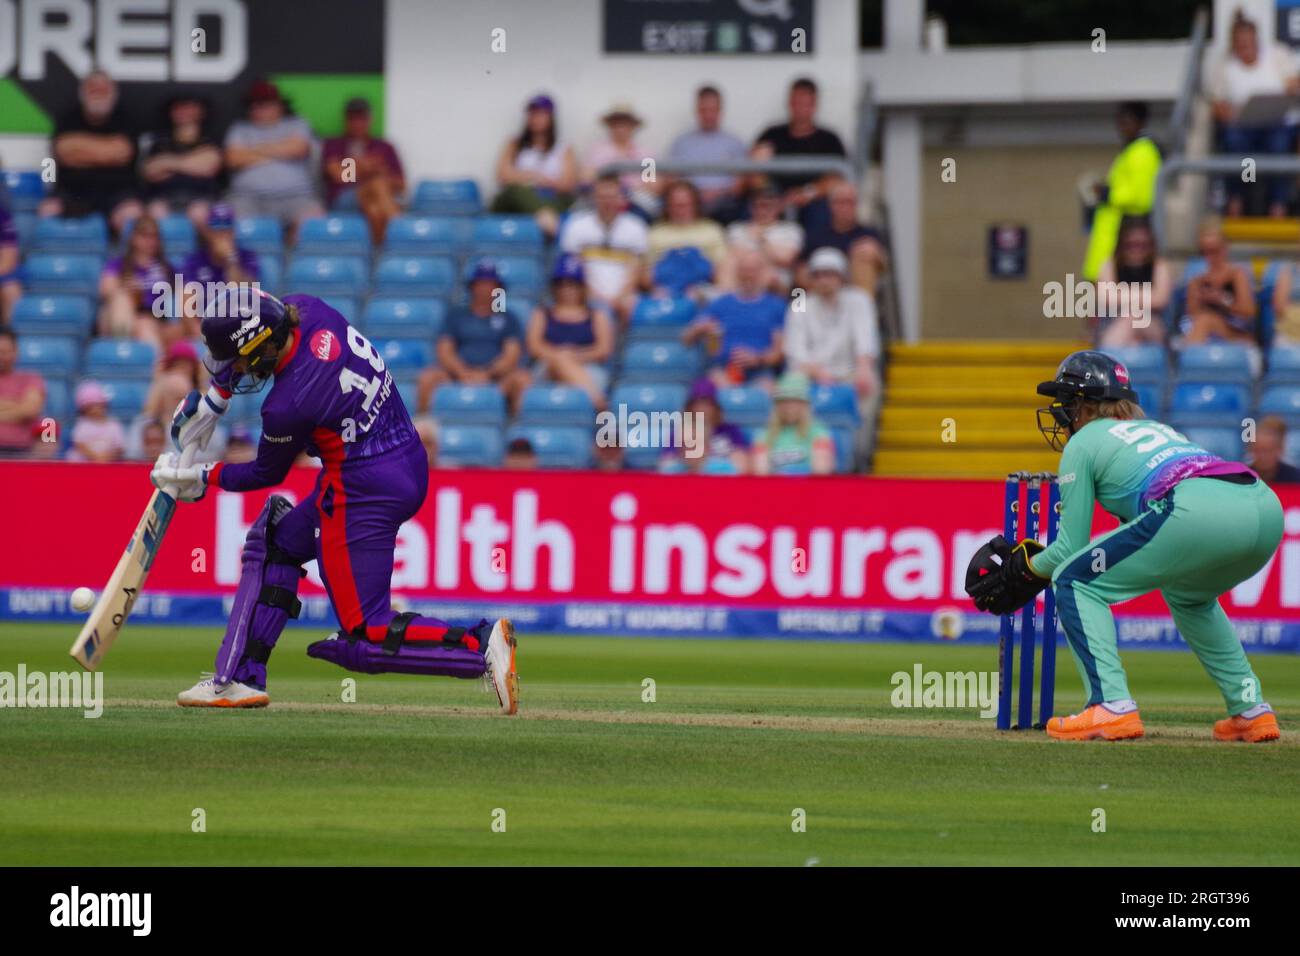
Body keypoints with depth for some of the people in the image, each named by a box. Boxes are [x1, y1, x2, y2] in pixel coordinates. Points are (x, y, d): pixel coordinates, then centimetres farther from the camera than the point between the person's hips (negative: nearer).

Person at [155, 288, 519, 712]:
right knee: (275, 541, 23)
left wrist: (203, 478, 11)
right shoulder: (306, 310, -5)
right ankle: (239, 678, 23)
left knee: (366, 641, -4)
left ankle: (480, 646, -18)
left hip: (364, 496, -10)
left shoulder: (287, 406, -24)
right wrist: (212, 400, 19)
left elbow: (267, 474, -3)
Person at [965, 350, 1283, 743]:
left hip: (1196, 513, -7)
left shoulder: (1083, 443, 18)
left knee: (1074, 581, 7)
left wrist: (1024, 568, 35)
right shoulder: (1157, 428, 38)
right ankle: (1251, 709, 24)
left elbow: (1070, 550, 17)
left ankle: (1111, 706, -8)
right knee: (1186, 593, 36)